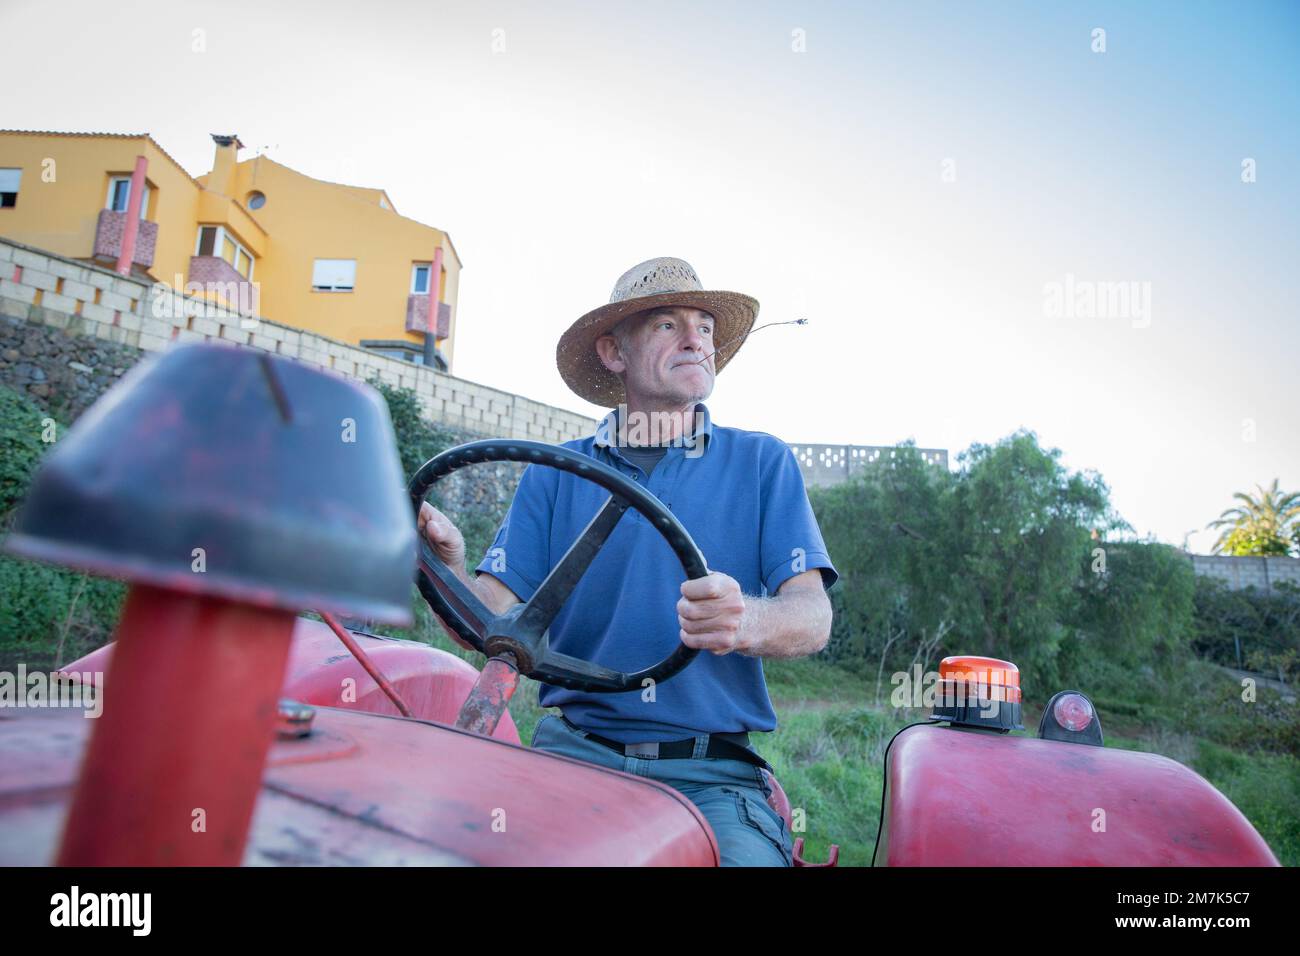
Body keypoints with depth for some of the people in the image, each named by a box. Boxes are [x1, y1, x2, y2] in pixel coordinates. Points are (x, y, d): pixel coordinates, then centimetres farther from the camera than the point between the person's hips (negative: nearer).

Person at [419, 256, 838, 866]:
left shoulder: (762, 462, 6)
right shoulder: (553, 476, 10)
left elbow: (813, 619, -4)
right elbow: (494, 619, 2)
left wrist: (748, 621, -27)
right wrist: (448, 568, -21)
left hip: (712, 773, 0)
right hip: (572, 748, 1)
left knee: (745, 851, -28)